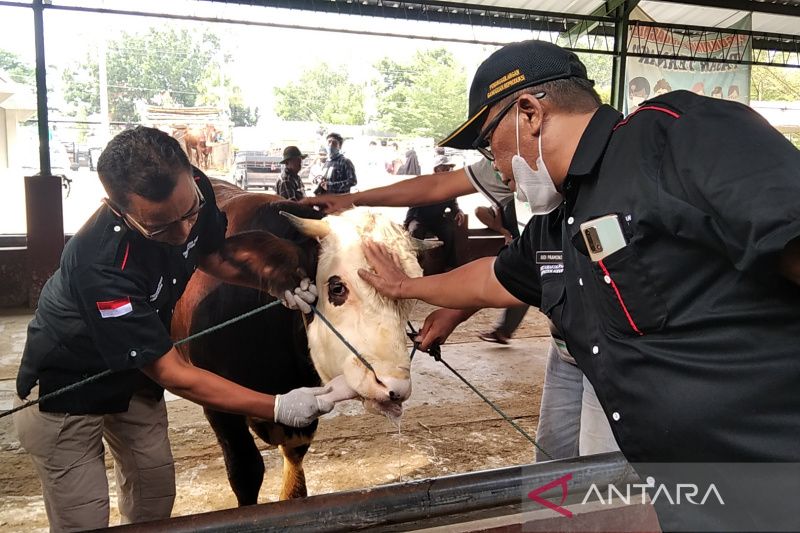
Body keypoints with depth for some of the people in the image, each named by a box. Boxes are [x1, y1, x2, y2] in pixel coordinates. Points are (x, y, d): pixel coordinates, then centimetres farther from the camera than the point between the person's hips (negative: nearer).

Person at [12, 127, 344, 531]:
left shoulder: (192, 192, -21)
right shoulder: (101, 265, -39)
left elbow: (214, 256, 1)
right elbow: (173, 374, -31)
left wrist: (275, 280, -18)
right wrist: (277, 408, -31)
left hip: (135, 374, 6)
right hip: (64, 392, -6)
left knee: (156, 498, 16)